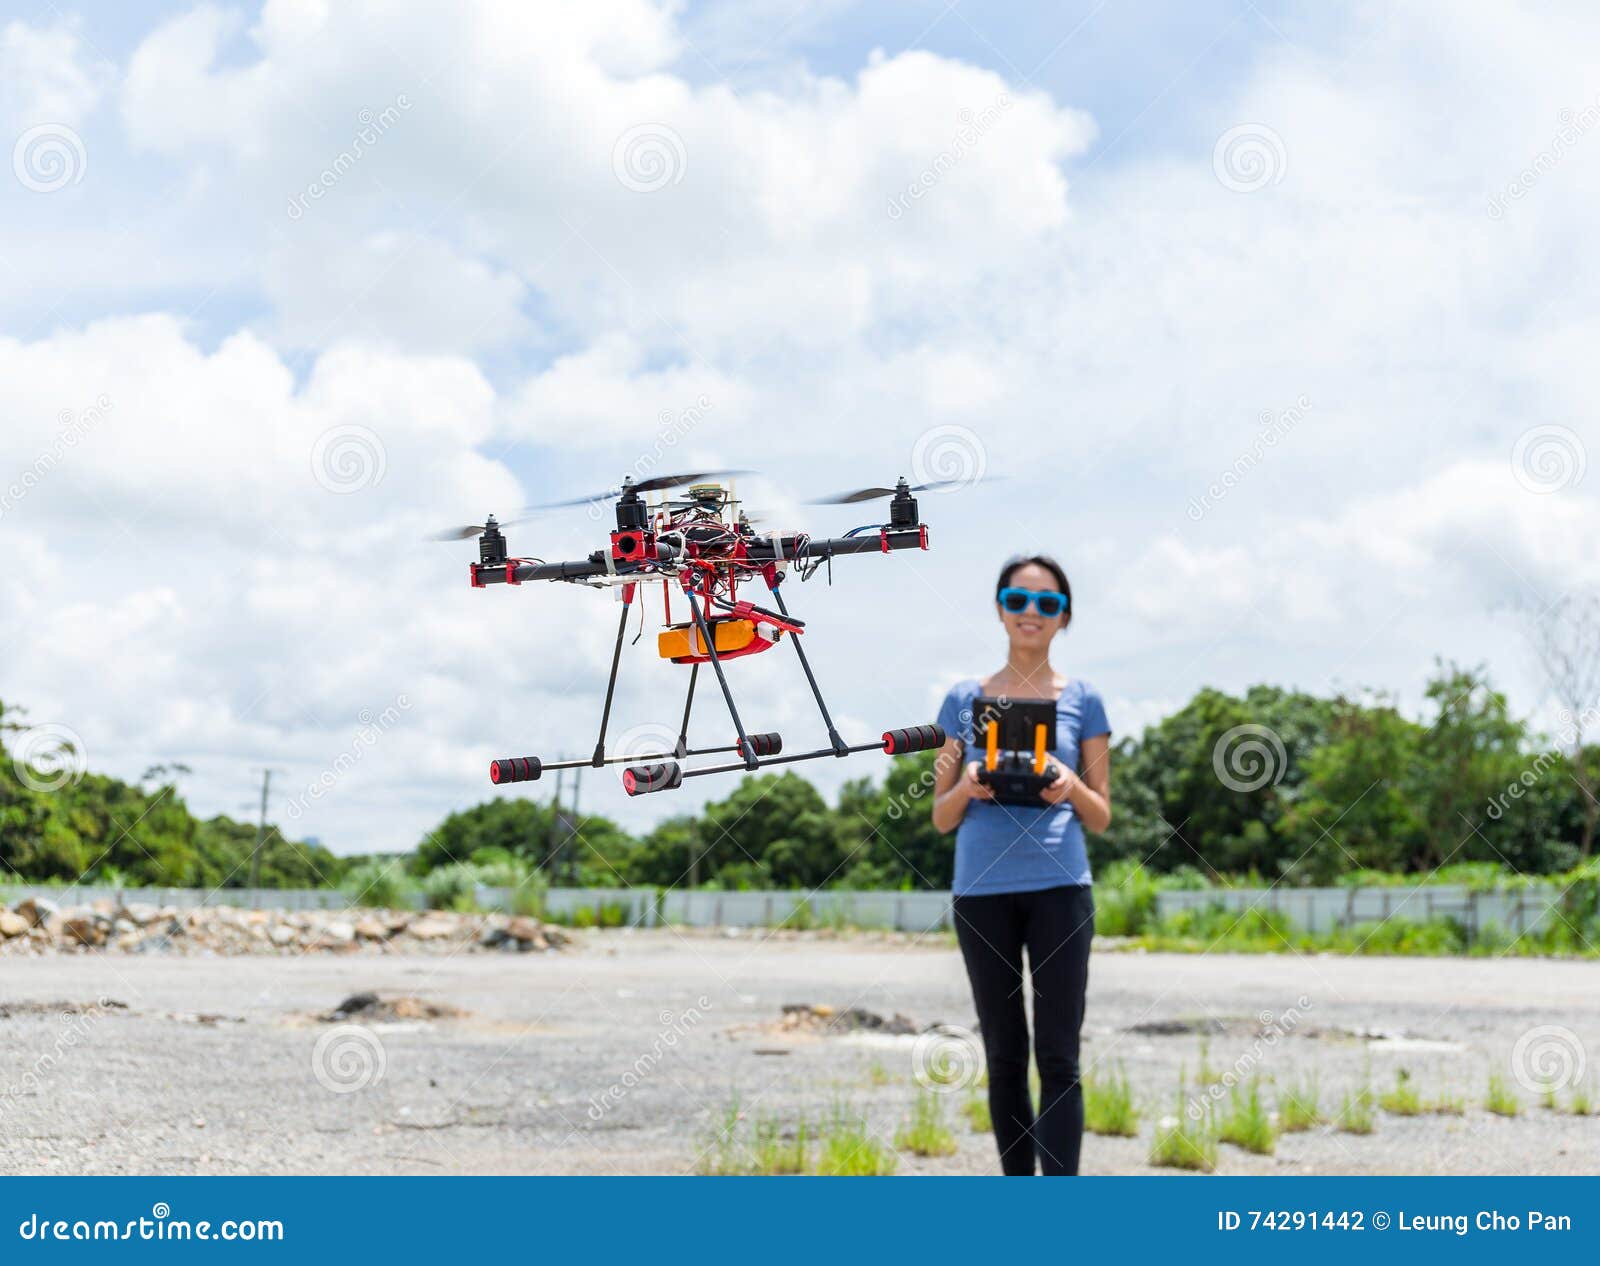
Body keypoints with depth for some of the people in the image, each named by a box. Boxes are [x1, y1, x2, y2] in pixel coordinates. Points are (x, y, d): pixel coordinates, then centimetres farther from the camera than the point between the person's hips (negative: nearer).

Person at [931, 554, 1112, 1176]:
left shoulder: (1082, 700, 7)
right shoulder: (964, 698, 9)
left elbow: (1102, 818, 10)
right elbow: (941, 818, 11)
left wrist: (1072, 787, -12)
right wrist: (966, 787, -10)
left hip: (1058, 887, -1)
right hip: (981, 890, 2)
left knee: (1058, 1059, -6)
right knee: (1003, 1057, 8)